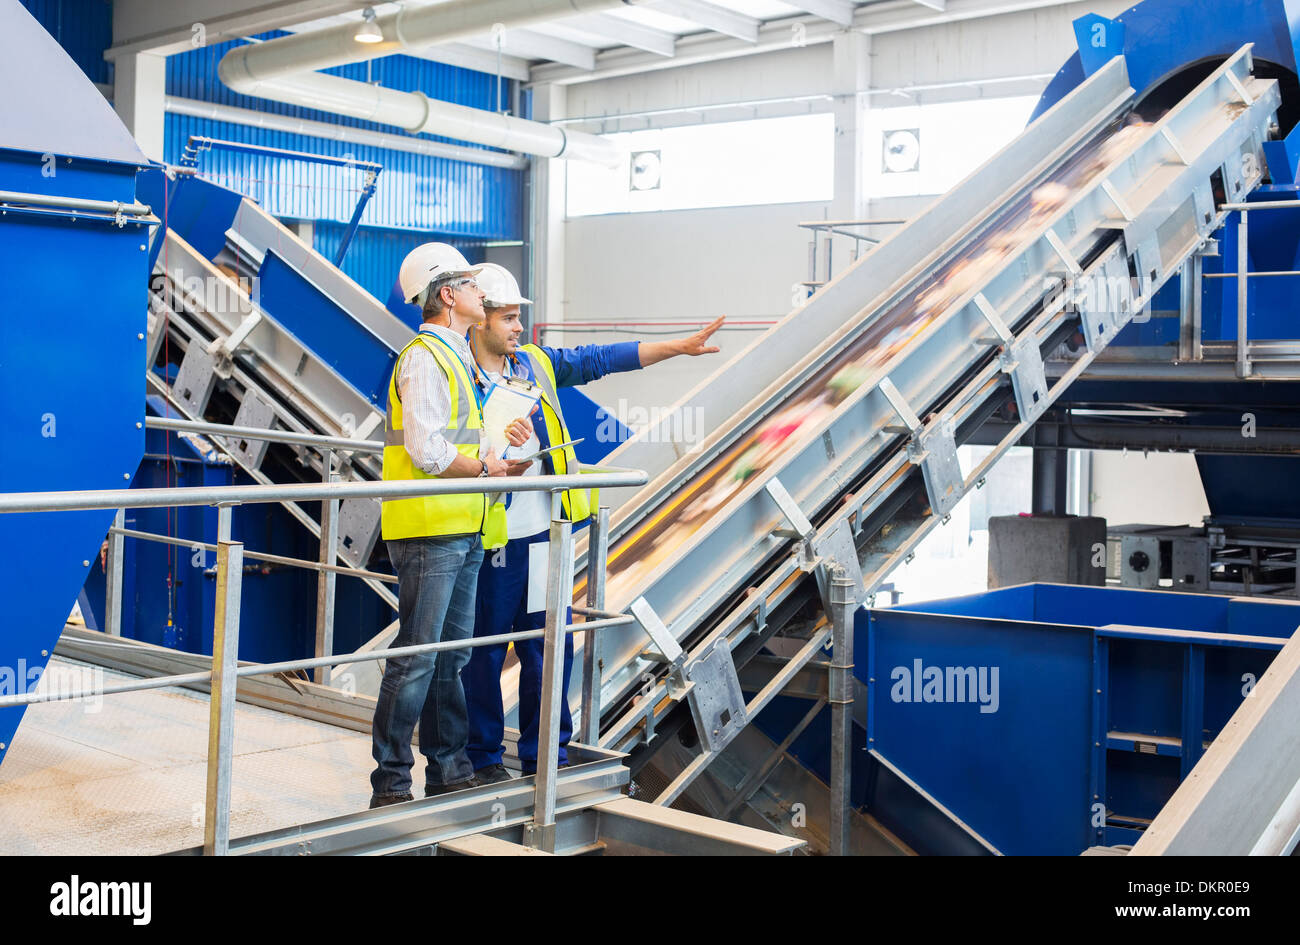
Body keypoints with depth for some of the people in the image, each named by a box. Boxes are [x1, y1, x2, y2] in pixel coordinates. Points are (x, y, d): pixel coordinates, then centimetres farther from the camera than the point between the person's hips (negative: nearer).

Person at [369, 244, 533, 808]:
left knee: (451, 657, 14)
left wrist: (507, 440, 9)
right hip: (429, 530, -10)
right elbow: (428, 453, -21)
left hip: (463, 530, 10)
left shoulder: (458, 358, 19)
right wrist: (487, 467, -8)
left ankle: (449, 772, 24)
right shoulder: (424, 358, -12)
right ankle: (390, 787, 2)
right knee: (416, 659, -6)